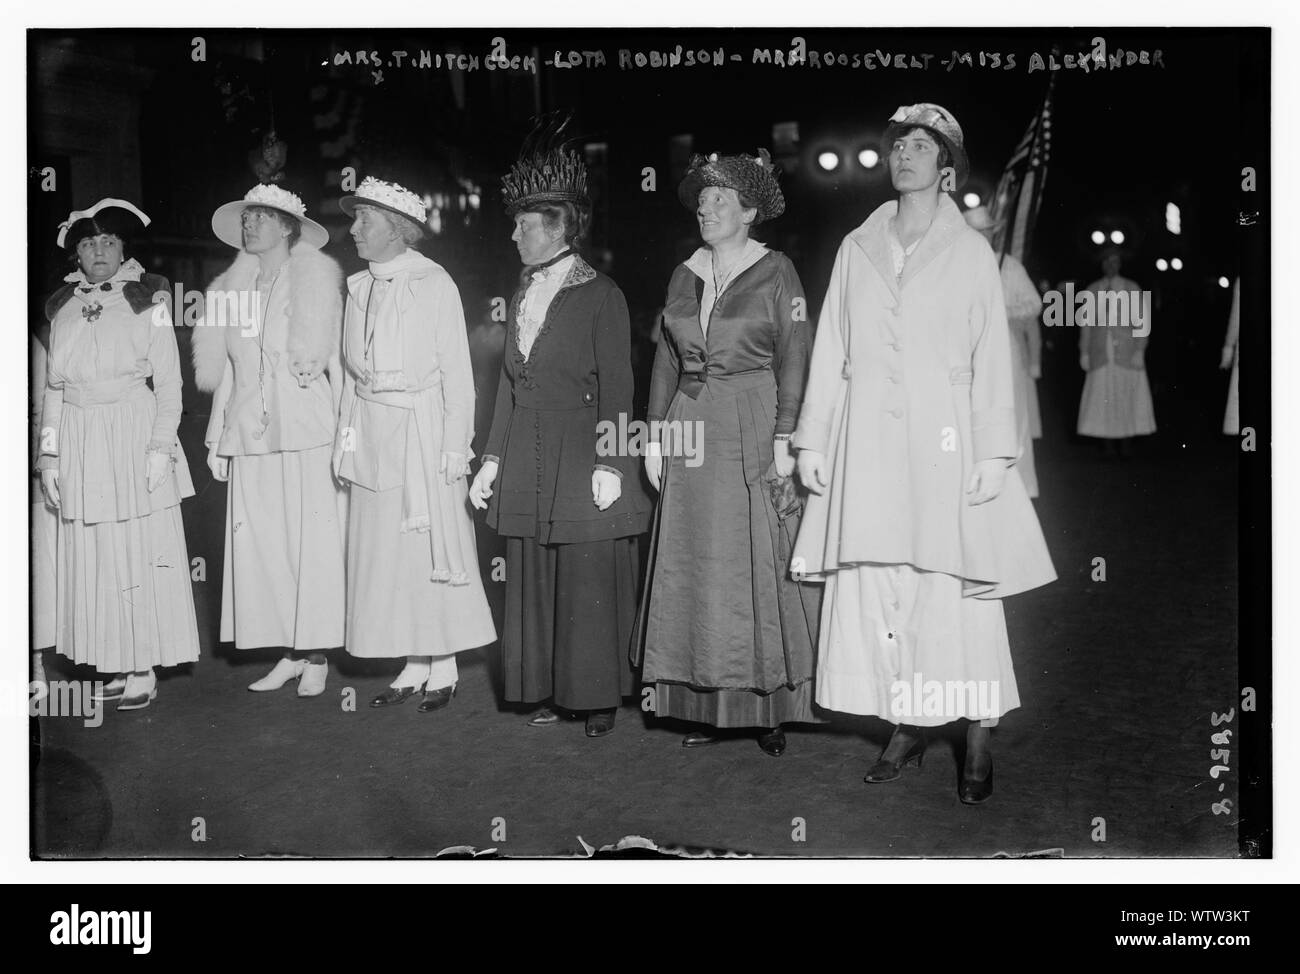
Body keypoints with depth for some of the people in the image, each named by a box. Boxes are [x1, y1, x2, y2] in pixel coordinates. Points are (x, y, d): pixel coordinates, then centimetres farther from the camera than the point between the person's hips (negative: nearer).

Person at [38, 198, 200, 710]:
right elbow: (53, 386, 14)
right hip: (80, 443, 4)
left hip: (135, 436, -4)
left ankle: (144, 670, 7)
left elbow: (168, 381, -3)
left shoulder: (147, 299, 0)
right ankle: (116, 667, 14)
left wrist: (160, 447, -12)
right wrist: (49, 454, 8)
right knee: (91, 556, 5)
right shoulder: (63, 307, 12)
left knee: (141, 552, -2)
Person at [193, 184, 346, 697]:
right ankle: (290, 653, 11)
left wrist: (343, 435, -6)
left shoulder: (317, 282, 0)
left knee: (312, 539, -3)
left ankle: (317, 657, 6)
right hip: (249, 437, 5)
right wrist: (217, 440, 13)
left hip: (306, 431, -5)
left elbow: (333, 362, -5)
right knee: (261, 543, 2)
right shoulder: (231, 289, 14)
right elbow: (223, 372, 16)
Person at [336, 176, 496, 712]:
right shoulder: (359, 287, 11)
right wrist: (348, 434, 6)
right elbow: (352, 372, 13)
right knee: (382, 550, 6)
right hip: (370, 434, 6)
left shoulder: (435, 284, -5)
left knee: (432, 545, 0)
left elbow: (456, 371, -6)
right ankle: (414, 664, 16)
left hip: (422, 431, -5)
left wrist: (455, 446, -11)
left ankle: (444, 667, 12)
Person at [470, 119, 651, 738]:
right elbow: (508, 384, 15)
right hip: (526, 465, 6)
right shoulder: (522, 296, 15)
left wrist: (609, 464, -14)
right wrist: (492, 460, 10)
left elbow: (616, 385, -8)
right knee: (532, 582, 8)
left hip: (582, 461, -6)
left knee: (589, 584, 0)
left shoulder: (600, 295, -4)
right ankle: (550, 692, 19)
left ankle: (599, 698, 12)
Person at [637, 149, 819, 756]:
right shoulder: (684, 276, 13)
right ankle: (706, 706, 13)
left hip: (753, 436, -5)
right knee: (695, 570, 5)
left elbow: (794, 360, -6)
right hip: (691, 437, 5)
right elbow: (666, 360, 15)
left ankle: (770, 709, 8)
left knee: (759, 568, -1)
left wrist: (784, 440, -14)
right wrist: (656, 434, 8)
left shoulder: (776, 272, -1)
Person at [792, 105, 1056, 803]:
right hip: (869, 450, 3)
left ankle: (978, 741, 8)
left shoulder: (971, 252, 6)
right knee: (874, 591, 1)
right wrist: (811, 440, 7)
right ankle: (906, 728, 14)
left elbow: (992, 359, 1)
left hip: (945, 445, -2)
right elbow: (829, 352, 12)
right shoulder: (856, 248, 13)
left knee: (959, 593, -2)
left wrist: (994, 453, -6)